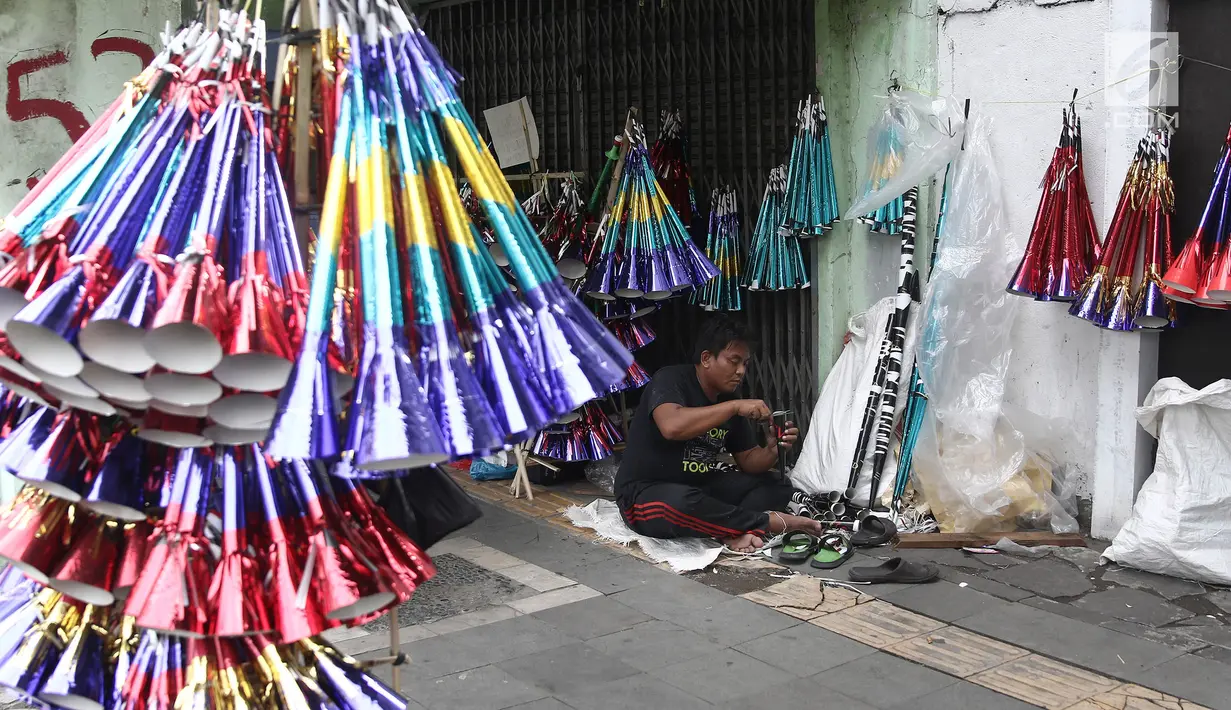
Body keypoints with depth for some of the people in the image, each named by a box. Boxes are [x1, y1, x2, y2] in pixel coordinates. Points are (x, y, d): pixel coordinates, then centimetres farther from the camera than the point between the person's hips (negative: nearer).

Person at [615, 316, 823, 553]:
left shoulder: (728, 401, 6)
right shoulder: (670, 380, -14)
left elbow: (749, 461, 10)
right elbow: (671, 426, -35)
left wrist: (774, 448, -13)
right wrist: (734, 407, -31)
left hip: (700, 487, 8)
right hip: (645, 493, -8)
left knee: (767, 484, -2)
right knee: (681, 503, -39)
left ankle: (737, 532, -29)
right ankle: (769, 522, -22)